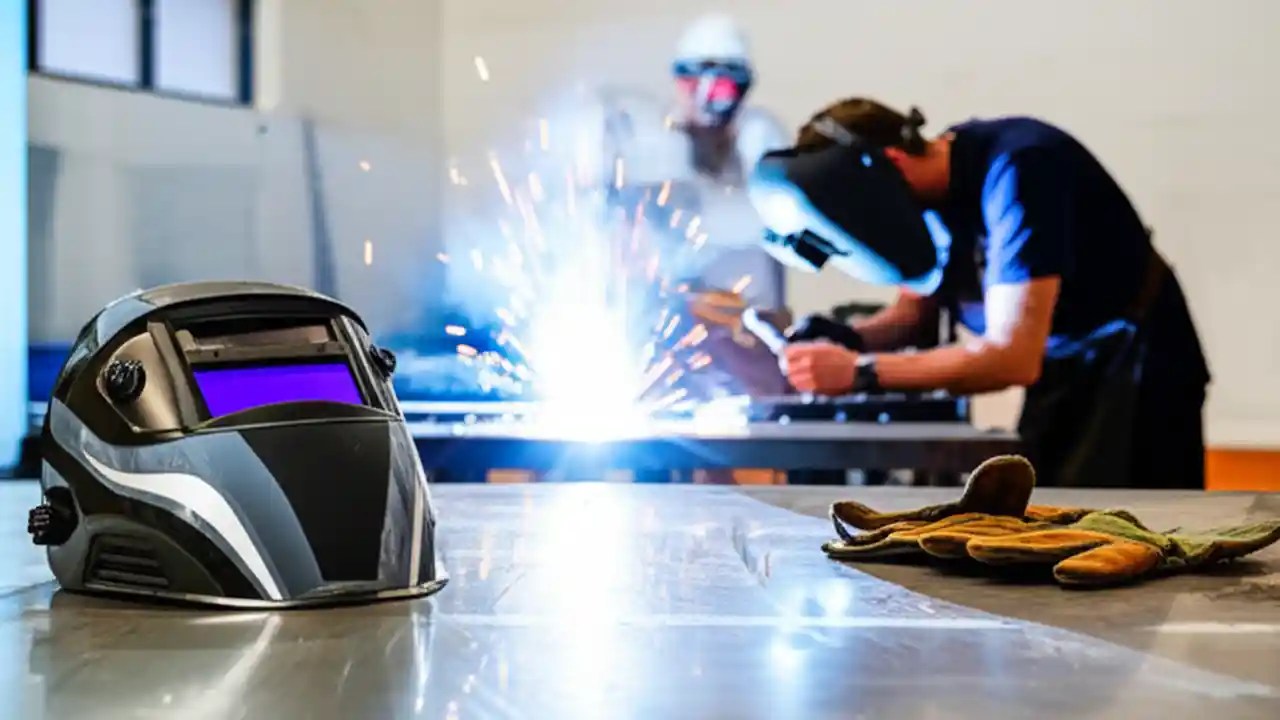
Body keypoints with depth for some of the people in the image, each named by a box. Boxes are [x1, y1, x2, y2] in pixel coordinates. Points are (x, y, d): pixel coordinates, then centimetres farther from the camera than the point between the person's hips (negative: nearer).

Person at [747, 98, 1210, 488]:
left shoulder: (1015, 170, -30)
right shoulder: (924, 186, -5)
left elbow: (1014, 356, -34)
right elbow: (916, 310, 10)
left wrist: (860, 372, -33)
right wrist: (846, 342, -12)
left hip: (1132, 362, -8)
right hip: (1060, 370, 8)